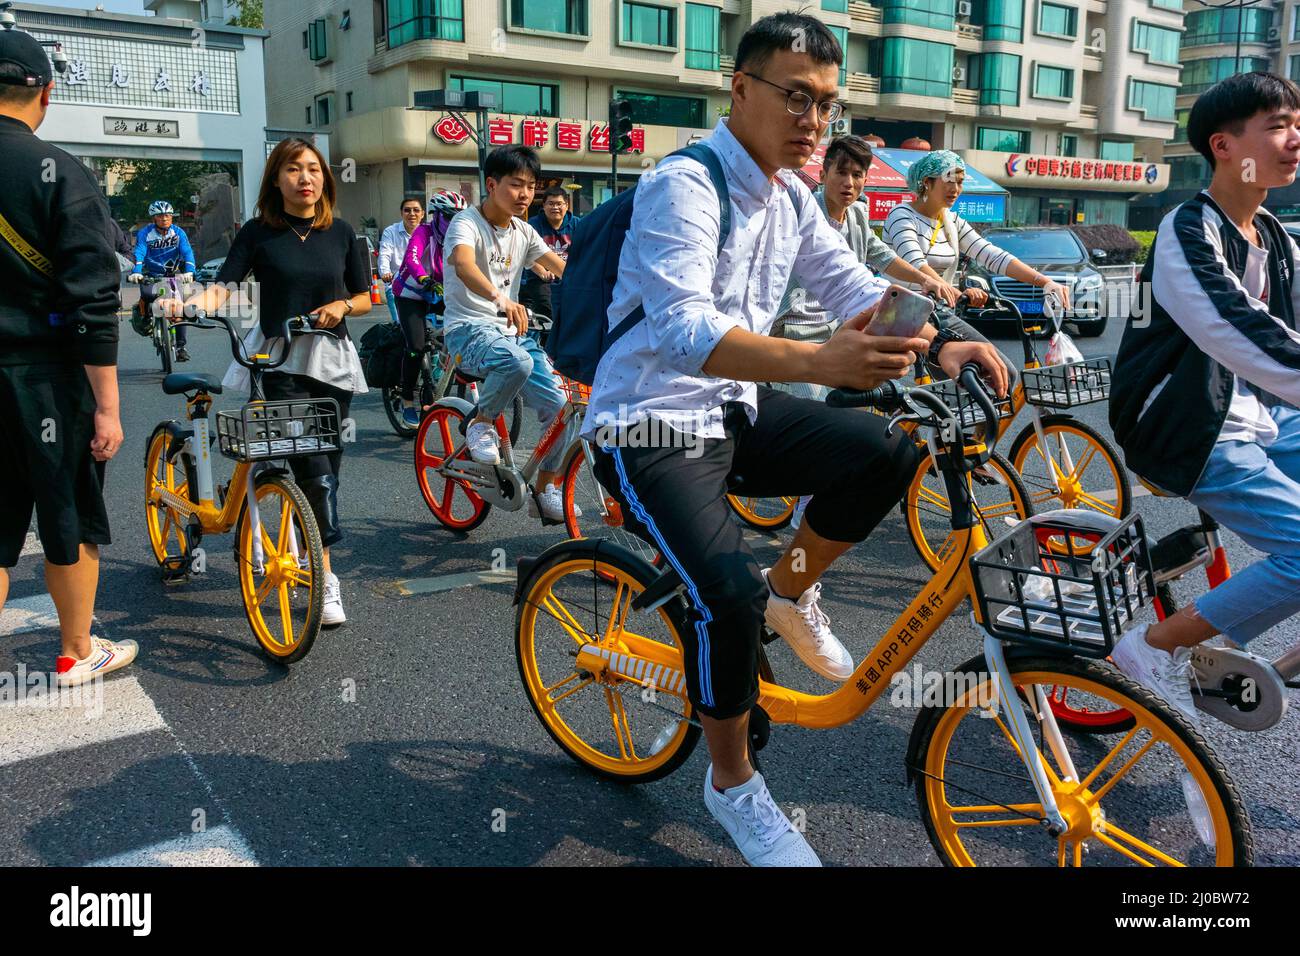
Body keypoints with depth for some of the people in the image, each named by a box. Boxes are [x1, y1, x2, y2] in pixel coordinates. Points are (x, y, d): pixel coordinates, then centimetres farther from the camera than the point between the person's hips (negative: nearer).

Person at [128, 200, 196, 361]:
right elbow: (139, 254, -23)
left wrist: (189, 272, -40)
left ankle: (181, 345, -6)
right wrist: (136, 272, -41)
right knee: (148, 295, -30)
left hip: (173, 274, 1)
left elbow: (187, 252, -21)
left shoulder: (178, 232, -7)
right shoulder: (145, 233, -10)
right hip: (151, 275, -1)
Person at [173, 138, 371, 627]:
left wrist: (342, 305, -9)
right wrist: (188, 305, -28)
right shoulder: (259, 232, 2)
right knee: (313, 466, -15)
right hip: (281, 361, -3)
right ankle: (326, 578, -8)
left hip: (331, 359, 3)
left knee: (326, 467, 6)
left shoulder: (341, 233, 8)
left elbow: (365, 297, 12)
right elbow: (224, 284, -8)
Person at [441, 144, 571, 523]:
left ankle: (545, 489, 10)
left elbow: (562, 268, 8)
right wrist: (500, 298, -52)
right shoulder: (467, 223, -11)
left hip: (511, 328, 7)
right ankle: (481, 424, -11)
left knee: (559, 406, -8)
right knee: (517, 362, -40)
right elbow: (463, 265, -33)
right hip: (469, 328, -7)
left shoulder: (523, 232, 12)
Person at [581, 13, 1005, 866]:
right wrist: (819, 362, -49)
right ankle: (733, 785, 1)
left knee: (888, 451, -11)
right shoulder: (684, 186, -19)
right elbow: (685, 331, -33)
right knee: (730, 592, -25)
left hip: (730, 408, 8)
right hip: (651, 423, -7)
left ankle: (793, 591, 13)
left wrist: (941, 343, -13)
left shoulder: (790, 197, 8)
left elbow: (854, 285, 7)